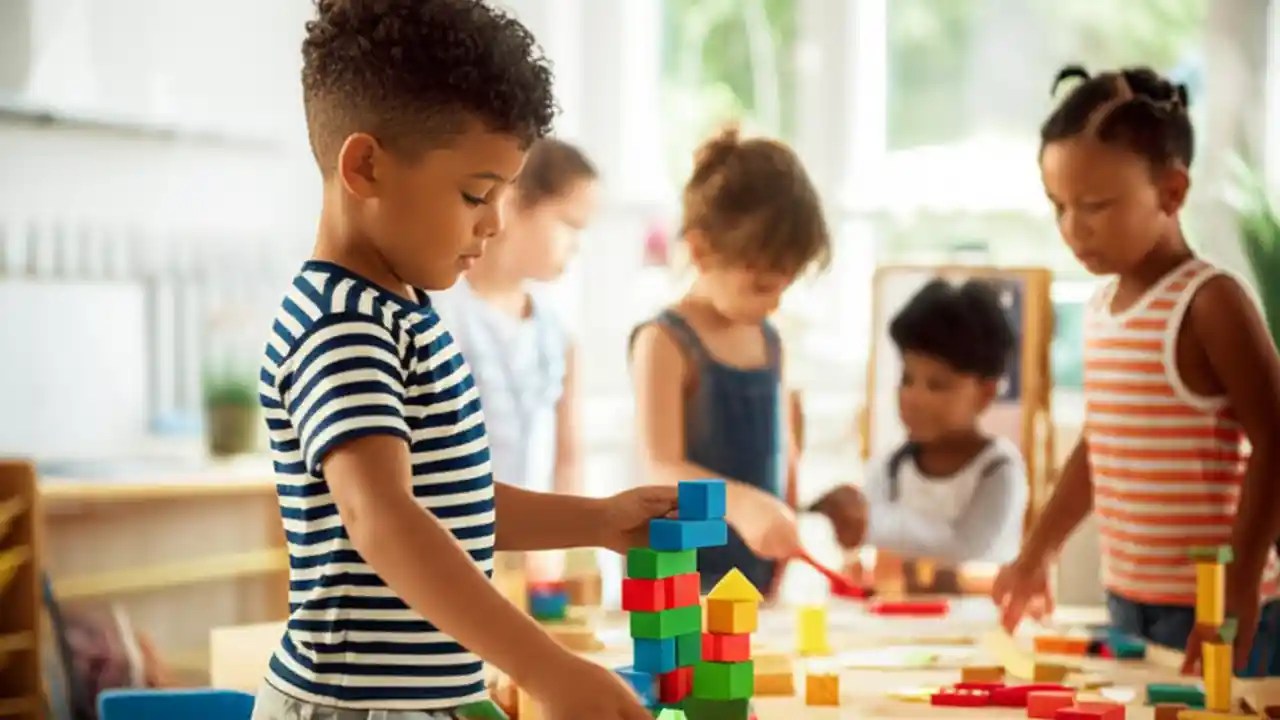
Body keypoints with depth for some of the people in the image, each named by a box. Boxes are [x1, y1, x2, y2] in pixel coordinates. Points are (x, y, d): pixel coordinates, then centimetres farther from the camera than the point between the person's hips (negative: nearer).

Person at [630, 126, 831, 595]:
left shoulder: (770, 343, 11)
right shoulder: (666, 344, -11)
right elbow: (661, 468, -21)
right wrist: (739, 503, -37)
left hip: (757, 570, 7)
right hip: (680, 572, -6)